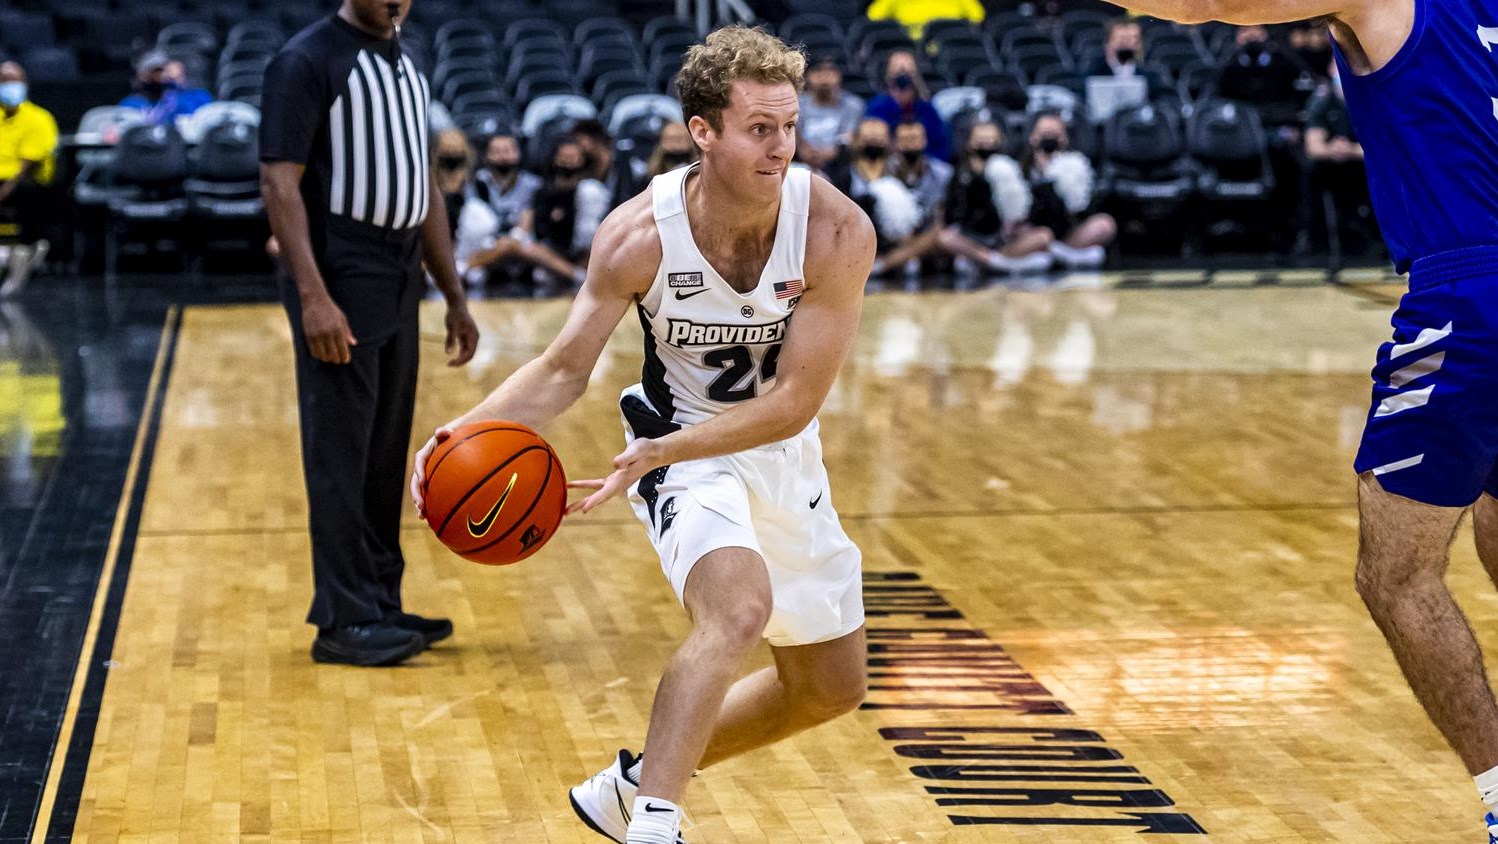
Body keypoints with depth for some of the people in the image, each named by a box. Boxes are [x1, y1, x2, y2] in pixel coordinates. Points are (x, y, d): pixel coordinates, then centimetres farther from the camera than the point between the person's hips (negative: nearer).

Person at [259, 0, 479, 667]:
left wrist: (455, 298, 18)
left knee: (386, 458, 12)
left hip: (398, 286, 8)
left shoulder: (405, 66, 17)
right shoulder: (308, 60, -9)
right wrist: (313, 295, -23)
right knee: (340, 457, -4)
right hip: (340, 287, -8)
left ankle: (382, 605, 20)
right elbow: (280, 182, -15)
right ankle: (342, 622, 1)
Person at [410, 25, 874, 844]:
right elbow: (565, 368, -13)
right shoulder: (640, 233, -24)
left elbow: (794, 399, -26)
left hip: (784, 453, 4)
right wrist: (472, 428, -31)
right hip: (683, 448, -4)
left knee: (830, 688, 14)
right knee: (739, 607, -34)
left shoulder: (836, 231, -25)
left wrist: (656, 453, -36)